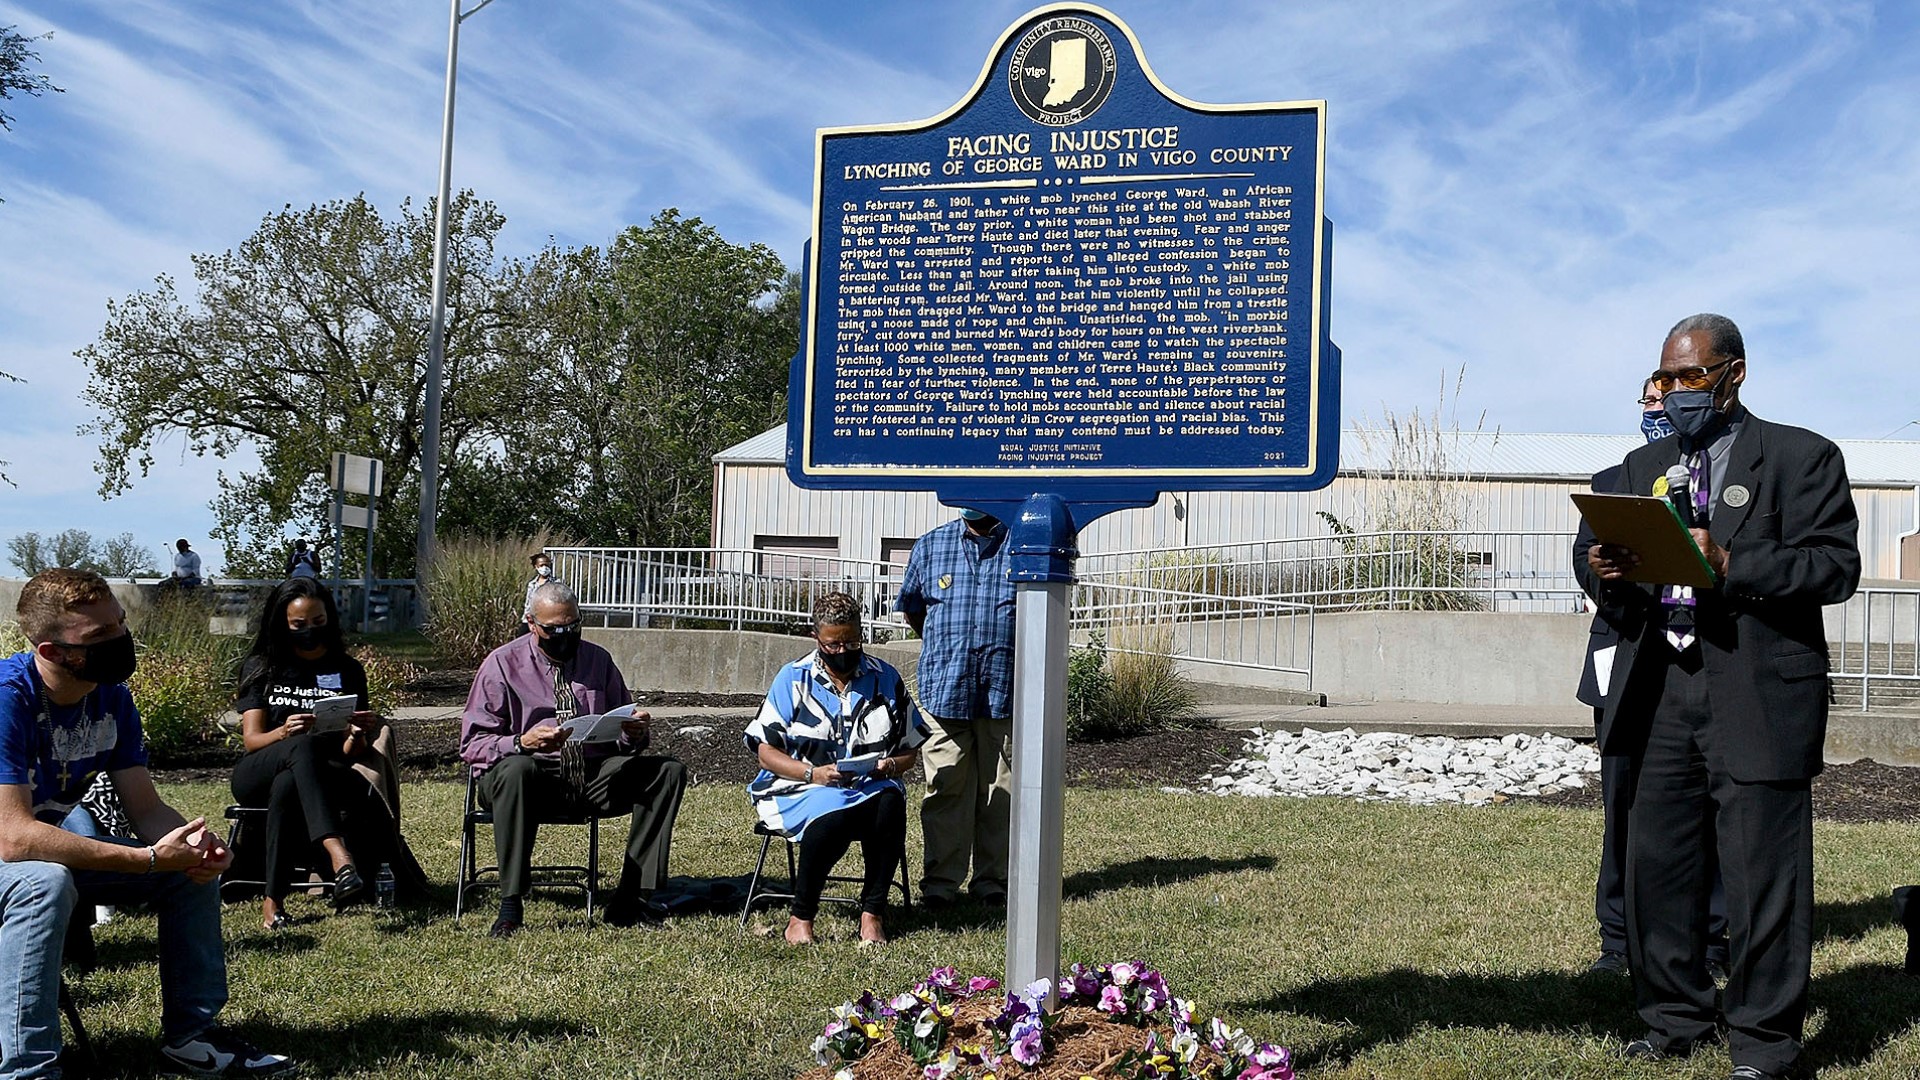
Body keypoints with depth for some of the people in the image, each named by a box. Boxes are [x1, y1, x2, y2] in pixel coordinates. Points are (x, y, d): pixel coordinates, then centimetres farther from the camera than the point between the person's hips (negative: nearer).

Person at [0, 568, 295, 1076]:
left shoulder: (111, 696, -5)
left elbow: (146, 809, -3)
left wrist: (196, 845, -27)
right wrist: (151, 859, -37)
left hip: (59, 840, 8)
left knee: (194, 866, 0)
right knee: (46, 881, -39)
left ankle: (191, 1033, 9)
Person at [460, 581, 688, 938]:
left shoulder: (598, 660, 14)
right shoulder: (502, 664, 2)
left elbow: (622, 735, 18)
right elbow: (472, 743, -4)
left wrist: (635, 733, -8)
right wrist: (522, 742, -24)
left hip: (594, 776, 4)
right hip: (533, 776, -4)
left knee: (669, 771, -17)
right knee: (515, 769, -39)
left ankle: (631, 900, -21)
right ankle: (510, 905, -32)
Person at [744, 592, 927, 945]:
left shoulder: (886, 679, 10)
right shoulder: (793, 679, 5)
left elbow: (911, 751, 14)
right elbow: (766, 752, 0)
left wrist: (890, 766, -11)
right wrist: (814, 773, -17)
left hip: (872, 787, 2)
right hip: (801, 788, -2)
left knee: (890, 803, -34)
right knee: (833, 815, -37)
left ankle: (873, 912, -21)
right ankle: (801, 918, -19)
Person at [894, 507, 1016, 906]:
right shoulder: (930, 547, 10)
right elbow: (910, 609, 23)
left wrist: (1001, 649, 9)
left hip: (1005, 692, -1)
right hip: (943, 690, 1)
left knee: (1000, 793, 6)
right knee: (945, 790, 2)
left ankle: (993, 880, 17)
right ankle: (941, 881, 10)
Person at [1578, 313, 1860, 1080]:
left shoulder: (1801, 457, 2)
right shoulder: (1643, 465, 19)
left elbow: (1836, 565, -9)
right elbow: (1594, 545, 14)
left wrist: (1729, 565, -22)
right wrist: (1601, 567, -10)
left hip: (1758, 698, -5)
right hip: (1658, 694, 5)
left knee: (1761, 868, -1)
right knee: (1656, 862, 9)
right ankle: (1676, 1019, 24)